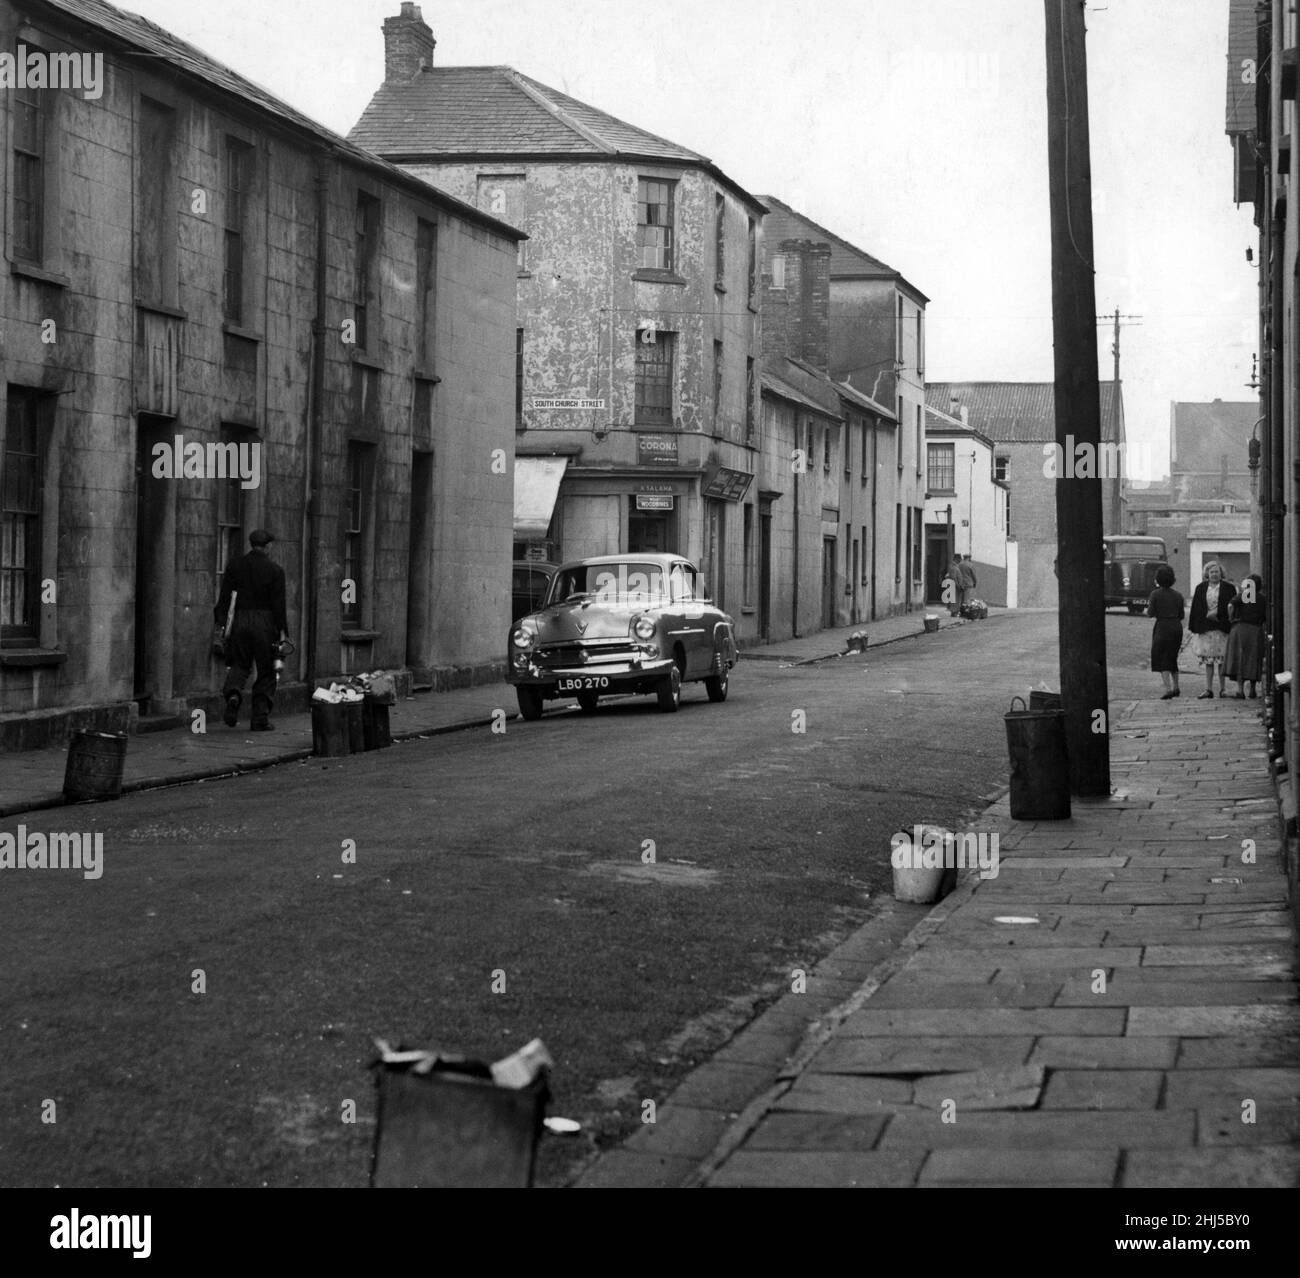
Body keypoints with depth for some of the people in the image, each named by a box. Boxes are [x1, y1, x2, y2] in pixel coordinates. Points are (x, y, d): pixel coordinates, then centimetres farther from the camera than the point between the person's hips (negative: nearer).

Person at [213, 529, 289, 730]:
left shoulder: (234, 565, 3)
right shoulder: (275, 570, -4)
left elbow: (225, 597, 2)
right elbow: (278, 604, -6)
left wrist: (221, 623, 7)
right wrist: (282, 631, -1)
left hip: (240, 621, 2)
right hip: (265, 622, -2)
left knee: (239, 663, 17)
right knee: (266, 671, 7)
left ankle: (233, 693, -14)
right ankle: (260, 718, 7)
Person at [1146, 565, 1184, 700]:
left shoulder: (1156, 594, -7)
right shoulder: (1178, 595, 7)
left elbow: (1151, 613, -8)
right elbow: (1181, 616, 8)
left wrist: (1149, 606, 12)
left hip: (1162, 627, -5)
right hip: (1177, 627, 5)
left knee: (1160, 659, -1)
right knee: (1172, 657, 18)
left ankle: (1168, 688, -15)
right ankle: (1176, 688, 21)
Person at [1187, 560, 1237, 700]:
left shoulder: (1229, 588, 2)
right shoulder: (1200, 588, 9)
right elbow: (1196, 609, 8)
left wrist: (1217, 613, -9)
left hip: (1222, 628, -3)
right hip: (1205, 628, 3)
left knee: (1222, 660, -1)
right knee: (1208, 660, 5)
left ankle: (1222, 689, 6)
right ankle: (1208, 689, 8)